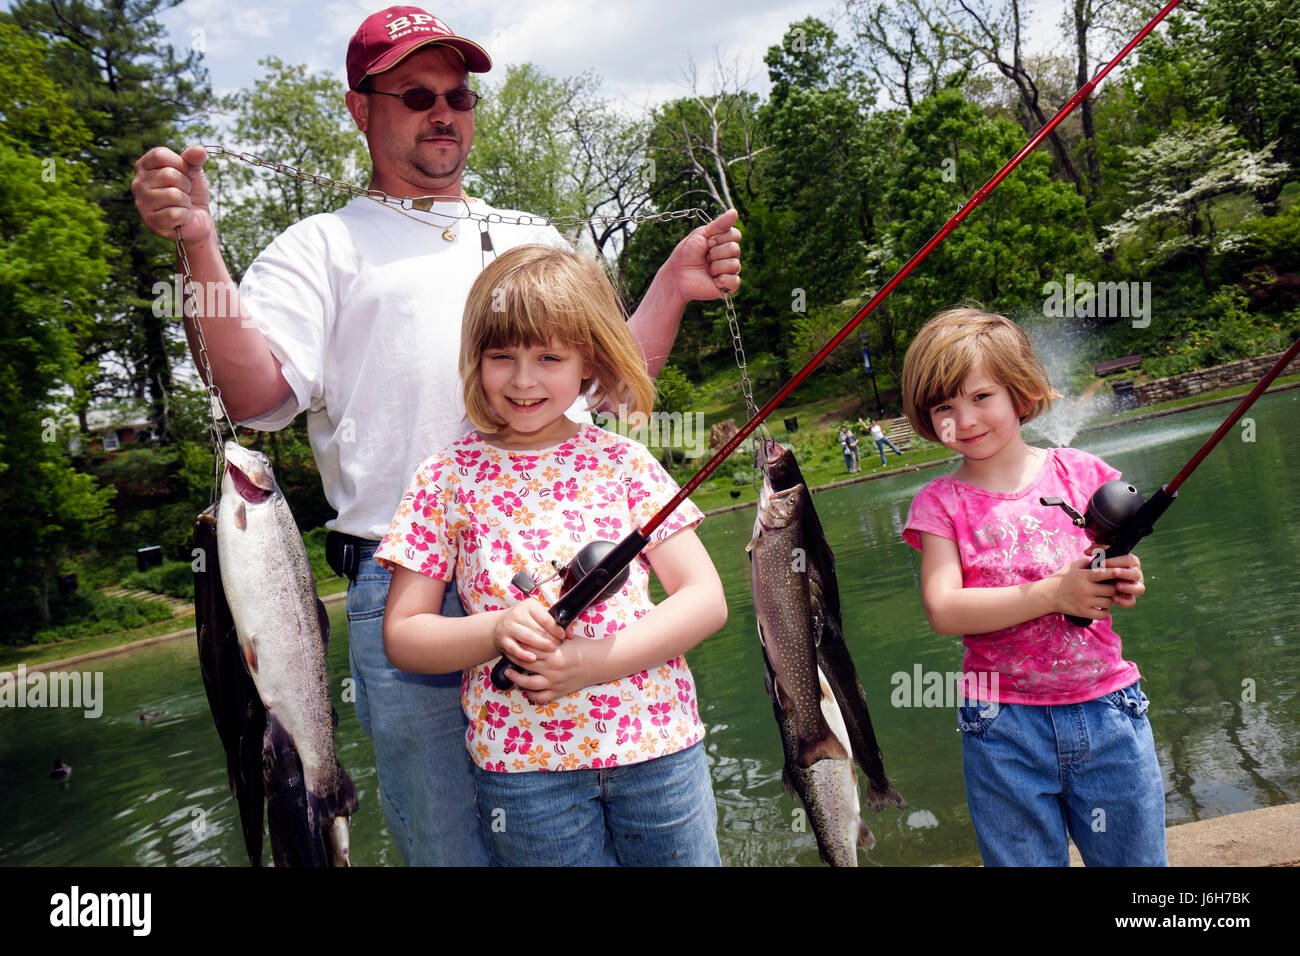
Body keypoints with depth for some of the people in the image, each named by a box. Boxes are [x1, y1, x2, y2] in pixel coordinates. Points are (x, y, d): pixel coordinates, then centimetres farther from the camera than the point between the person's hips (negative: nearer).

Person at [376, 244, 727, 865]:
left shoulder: (623, 462, 0)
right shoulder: (446, 478, -1)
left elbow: (706, 599, -3)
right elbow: (402, 636, 0)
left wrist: (593, 660, -17)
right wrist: (496, 632, -20)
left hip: (658, 746, 1)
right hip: (522, 760, -1)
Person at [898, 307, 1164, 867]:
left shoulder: (1079, 472, 2)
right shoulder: (940, 503, -2)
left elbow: (1122, 567, 10)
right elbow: (943, 610, -14)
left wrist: (1124, 579, -15)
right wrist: (1054, 594, -22)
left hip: (1107, 709, 2)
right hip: (1005, 725, -1)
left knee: (1136, 859, 11)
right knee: (1022, 860, 9)